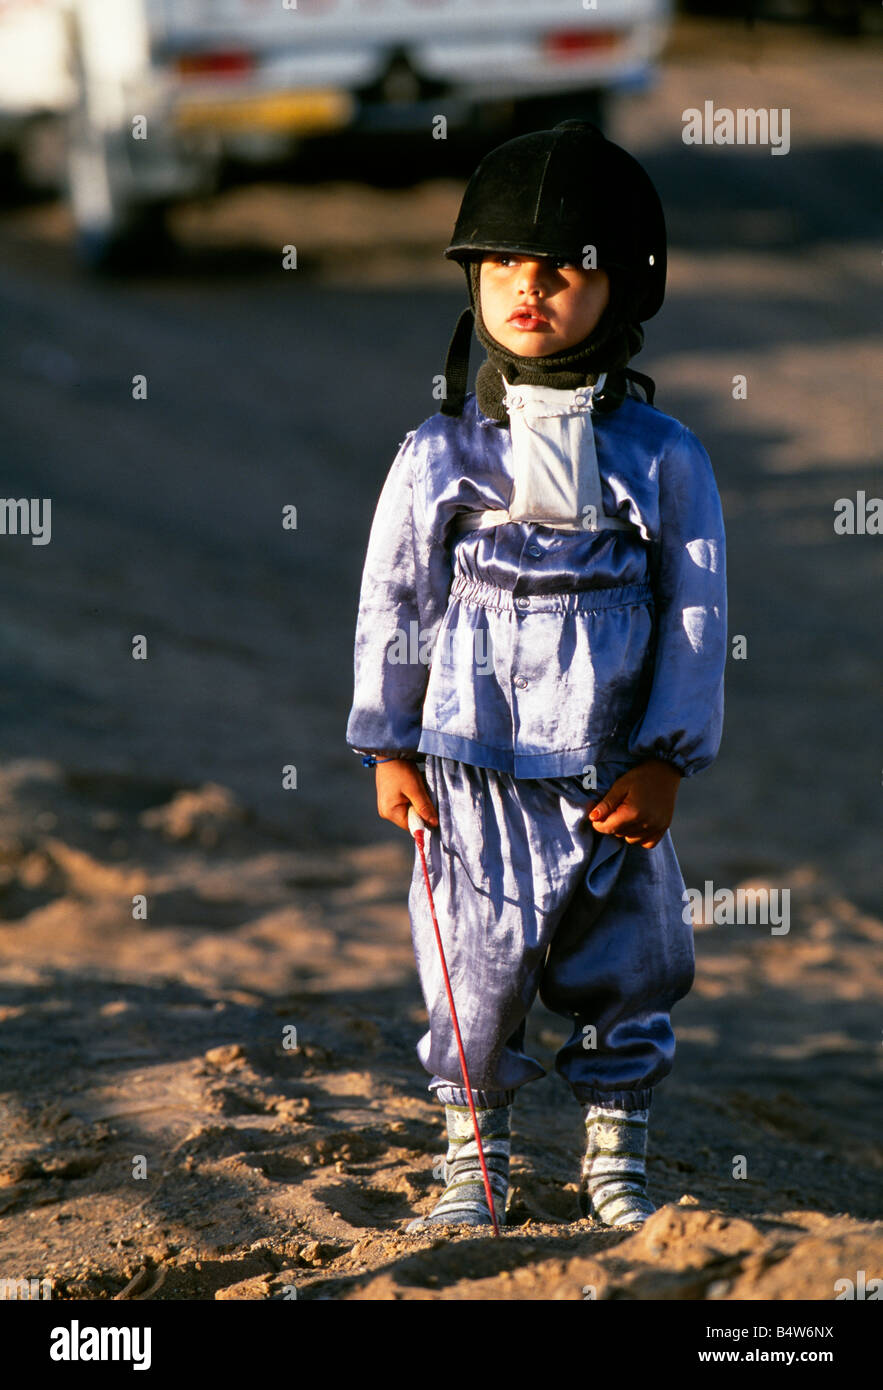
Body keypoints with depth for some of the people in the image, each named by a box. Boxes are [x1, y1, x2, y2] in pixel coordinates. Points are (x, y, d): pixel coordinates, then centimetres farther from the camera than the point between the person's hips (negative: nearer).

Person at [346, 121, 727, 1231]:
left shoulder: (662, 459, -2)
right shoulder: (439, 456, -2)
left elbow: (696, 613, -1)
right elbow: (392, 605, 5)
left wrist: (667, 760, -5)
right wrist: (388, 747, 4)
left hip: (613, 778, 1)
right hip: (477, 770, 0)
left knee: (624, 975, 8)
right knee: (477, 972, 3)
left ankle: (616, 1162, 25)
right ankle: (473, 1162, 20)